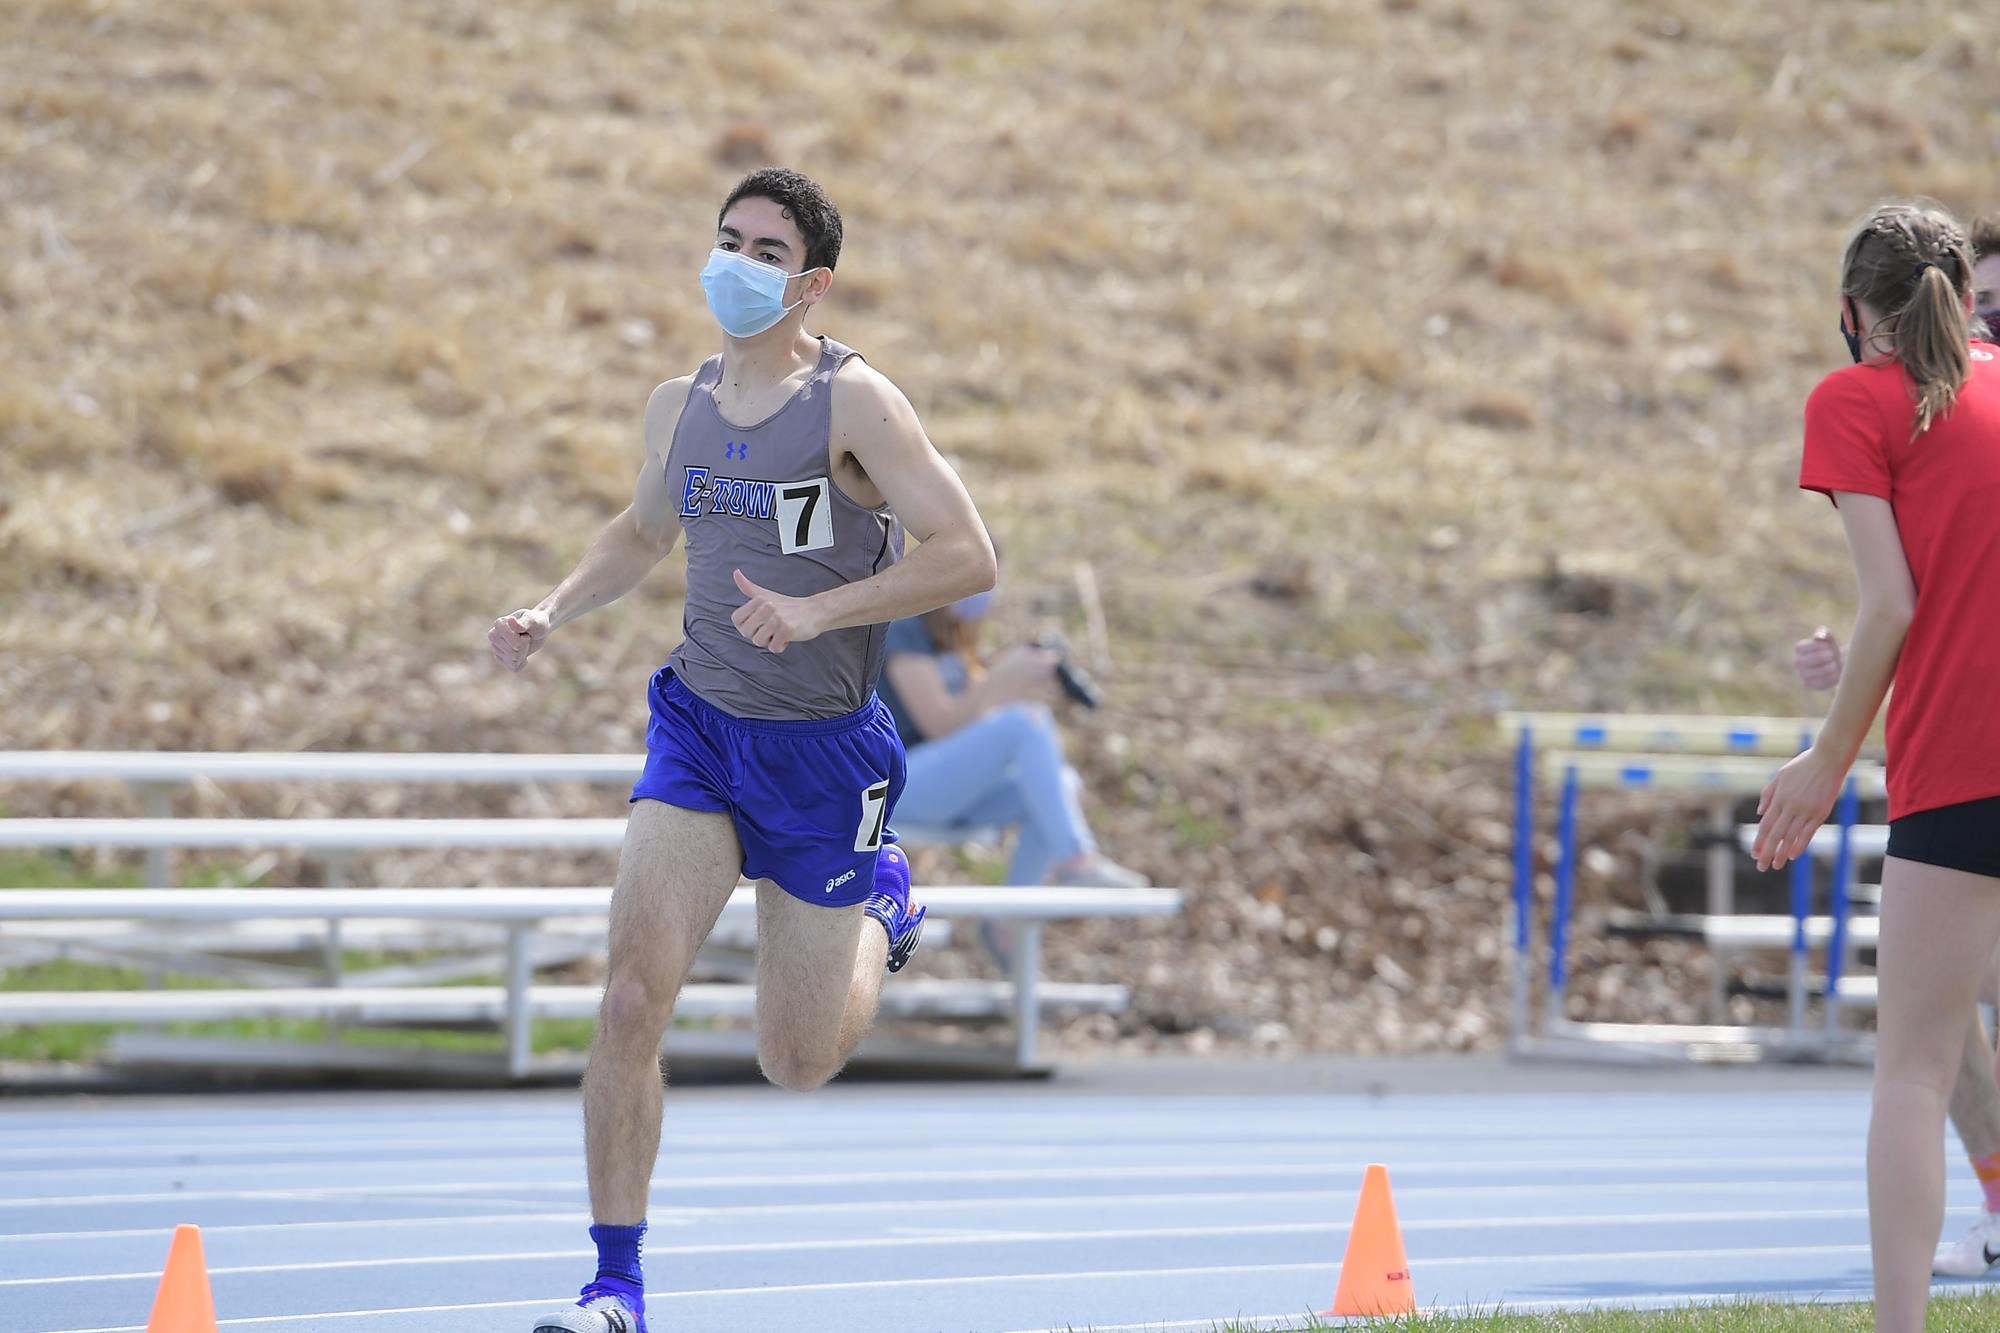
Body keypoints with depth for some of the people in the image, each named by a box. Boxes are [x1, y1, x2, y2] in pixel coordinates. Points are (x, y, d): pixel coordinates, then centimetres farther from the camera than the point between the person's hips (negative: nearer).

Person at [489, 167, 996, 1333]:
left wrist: (819, 612, -27)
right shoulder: (681, 404, 5)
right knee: (635, 995, -15)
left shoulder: (854, 402, -13)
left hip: (823, 747, -4)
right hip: (699, 724, 4)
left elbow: (968, 557, -18)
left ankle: (882, 907, 40)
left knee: (797, 1063, 7)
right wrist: (554, 612, 8)